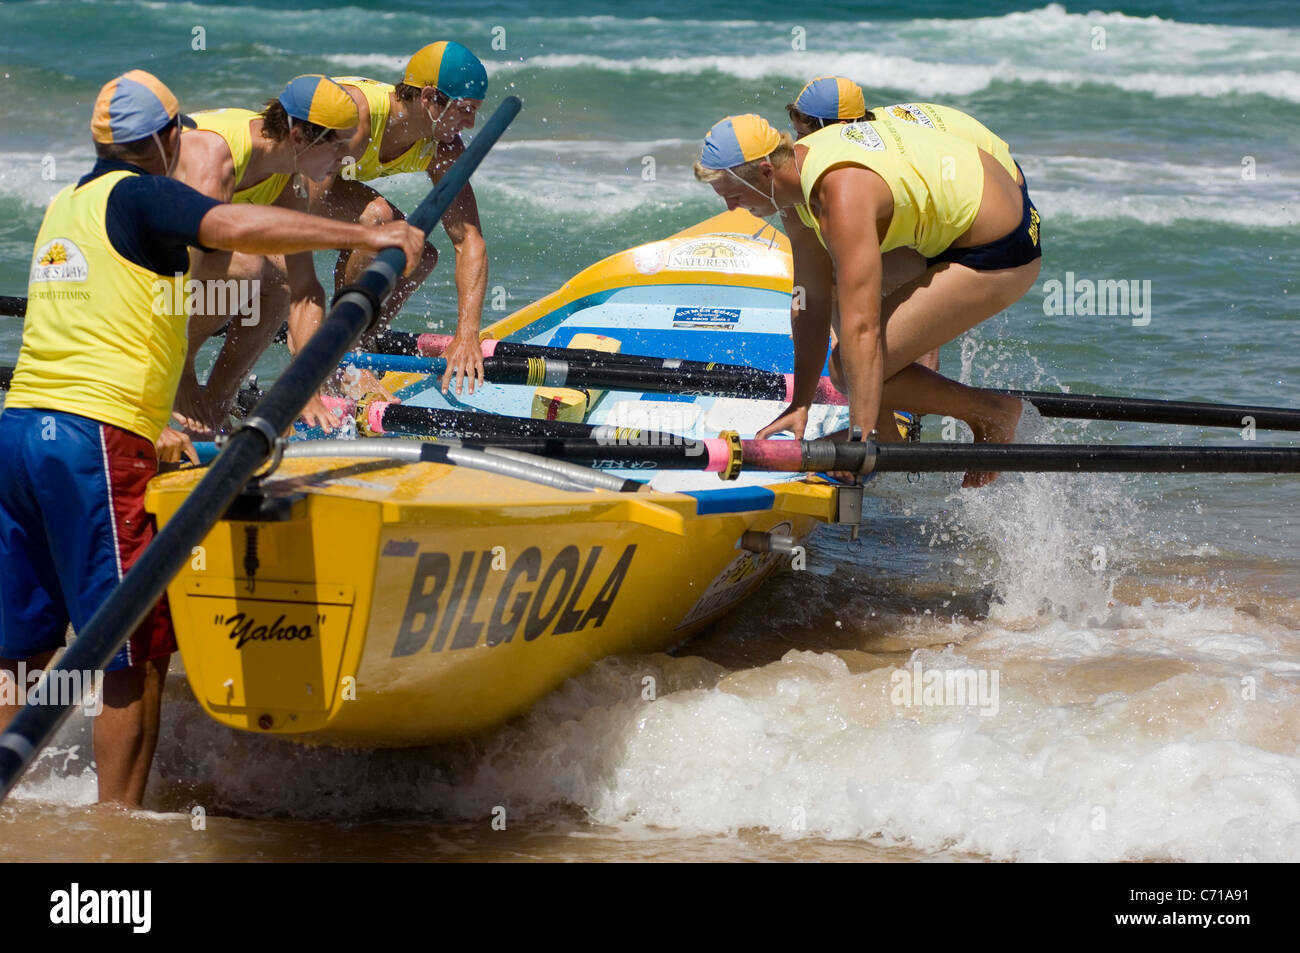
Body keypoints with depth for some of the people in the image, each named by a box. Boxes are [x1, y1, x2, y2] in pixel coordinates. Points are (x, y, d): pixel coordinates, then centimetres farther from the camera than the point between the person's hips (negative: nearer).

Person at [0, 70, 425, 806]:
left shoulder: (65, 206, 22)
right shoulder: (138, 195, -4)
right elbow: (239, 228, -22)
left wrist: (149, 425, 32)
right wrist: (369, 237, -17)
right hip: (95, 443, -9)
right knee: (137, 654, -3)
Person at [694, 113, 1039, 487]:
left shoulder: (842, 197, -29)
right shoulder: (796, 168, -1)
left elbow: (861, 330, -34)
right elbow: (812, 304, 4)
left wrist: (860, 437, -35)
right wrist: (799, 406, 4)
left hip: (999, 256, -10)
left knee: (863, 367, -14)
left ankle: (993, 414, 2)